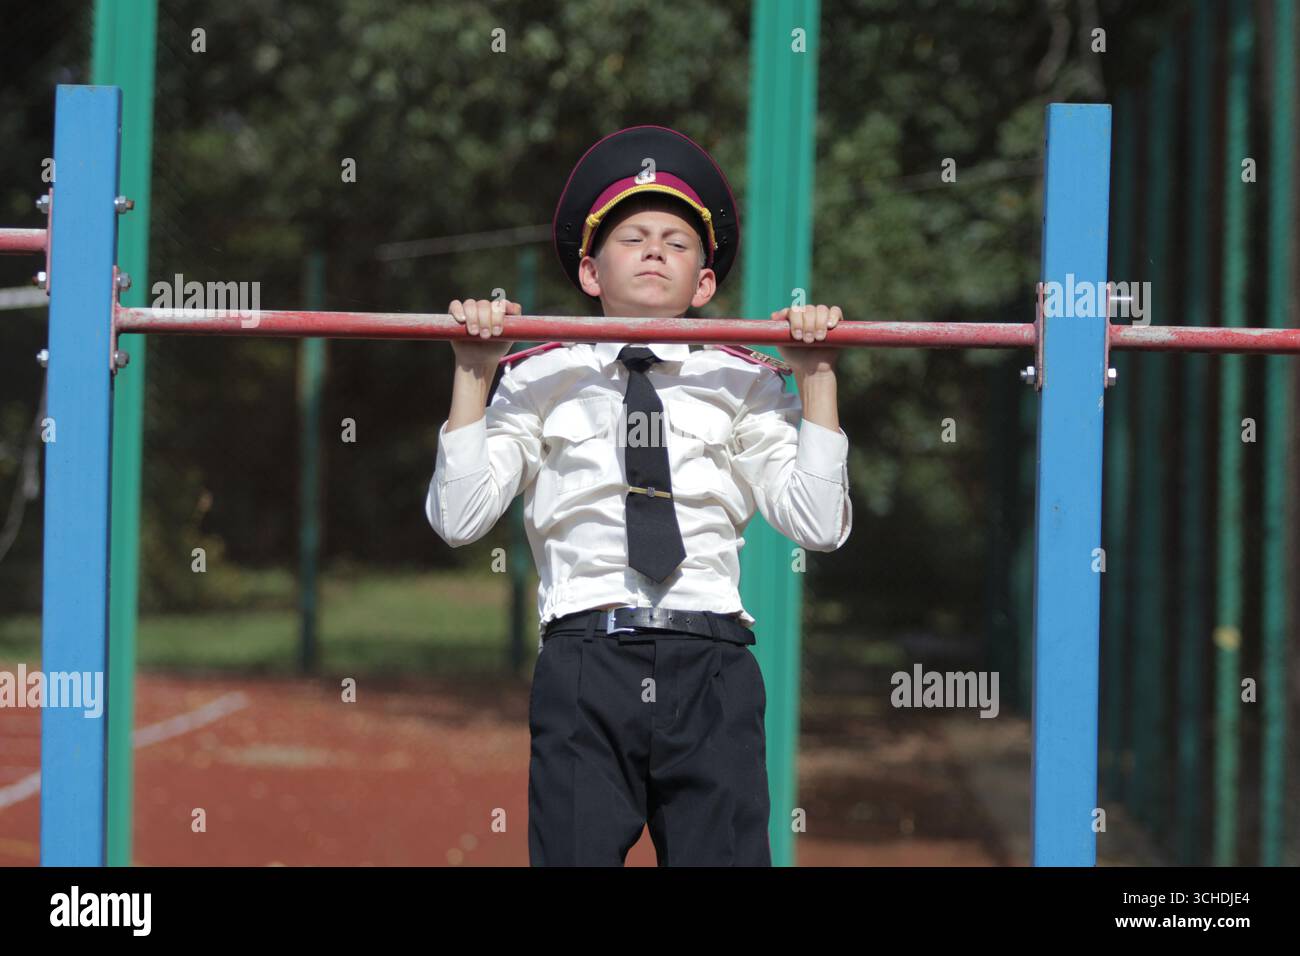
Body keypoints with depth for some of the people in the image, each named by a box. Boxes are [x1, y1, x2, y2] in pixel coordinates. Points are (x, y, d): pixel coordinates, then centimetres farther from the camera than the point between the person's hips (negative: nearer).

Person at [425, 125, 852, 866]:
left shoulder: (745, 384, 15)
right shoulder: (540, 381, 12)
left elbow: (821, 525, 5)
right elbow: (460, 518, 2)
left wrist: (817, 380, 4)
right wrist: (474, 376, 0)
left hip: (711, 668, 1)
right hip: (585, 659, -1)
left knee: (726, 852, -5)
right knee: (575, 853, -5)